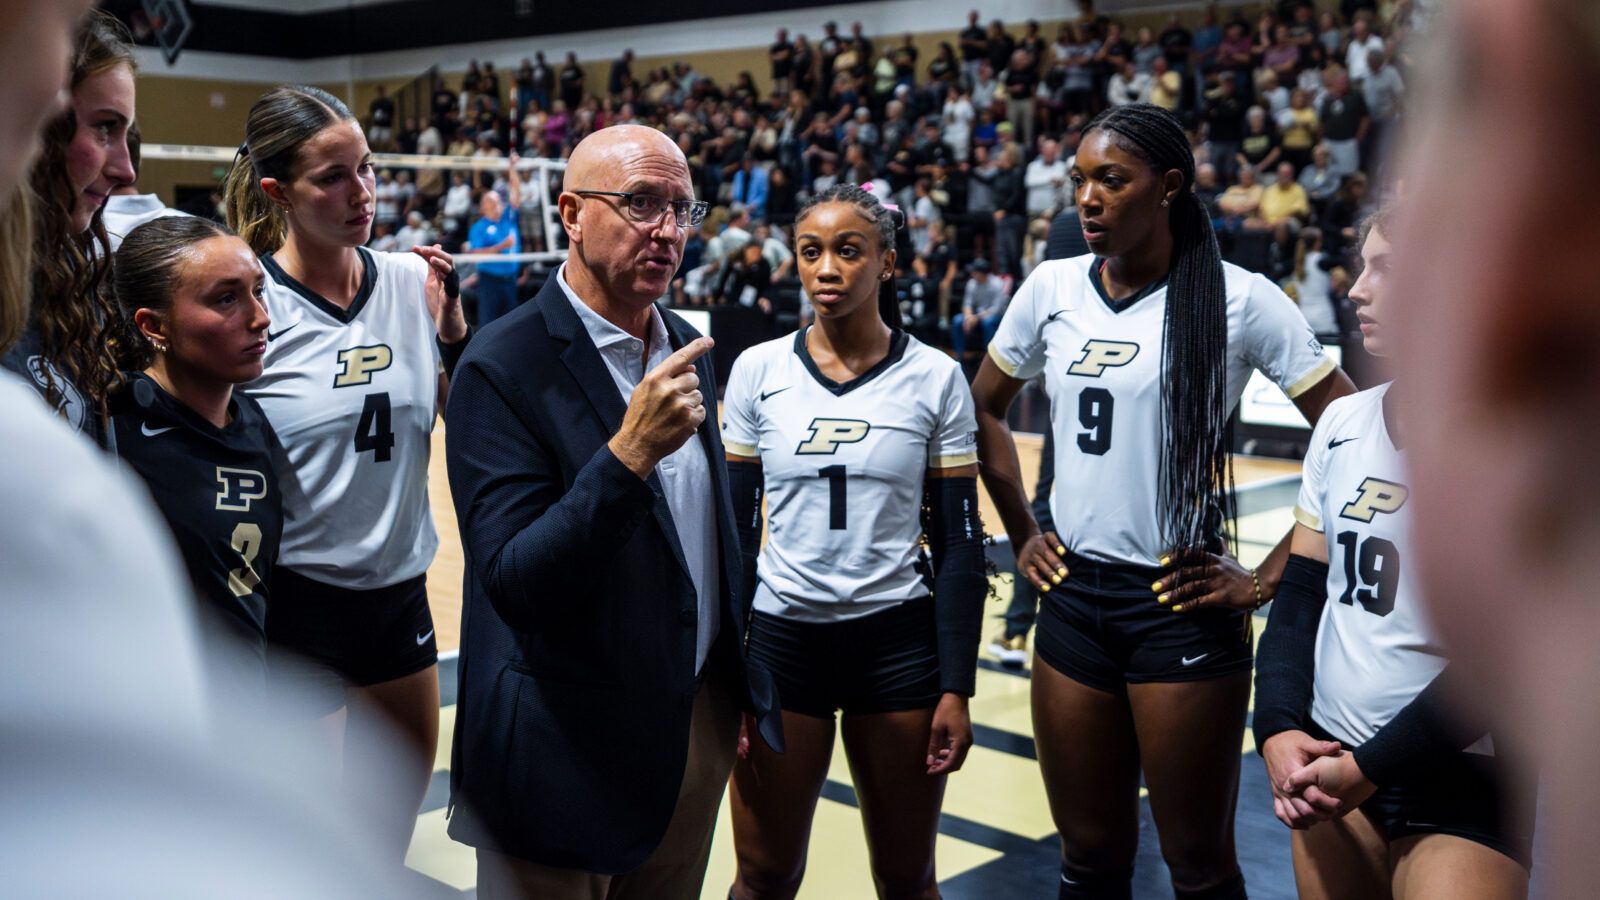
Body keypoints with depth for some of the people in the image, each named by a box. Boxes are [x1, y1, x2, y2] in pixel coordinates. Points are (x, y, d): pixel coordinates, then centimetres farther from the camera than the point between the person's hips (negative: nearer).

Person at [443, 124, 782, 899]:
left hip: (700, 721, 6)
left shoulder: (686, 347, 4)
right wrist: (629, 452, -35)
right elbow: (515, 586, -25)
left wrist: (740, 682, 16)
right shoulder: (503, 369, -18)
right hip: (573, 747, -6)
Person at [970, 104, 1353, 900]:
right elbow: (983, 410, 18)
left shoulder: (1239, 299, -8)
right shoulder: (1051, 290, 4)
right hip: (1073, 596, 4)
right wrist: (1022, 536, 11)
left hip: (1184, 604, -4)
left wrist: (1266, 580, -8)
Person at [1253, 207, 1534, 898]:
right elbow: (1301, 590, 7)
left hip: (1465, 784, -5)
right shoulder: (1342, 422, 4)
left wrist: (1369, 769, -15)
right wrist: (1278, 729, -5)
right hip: (1327, 763, 5)